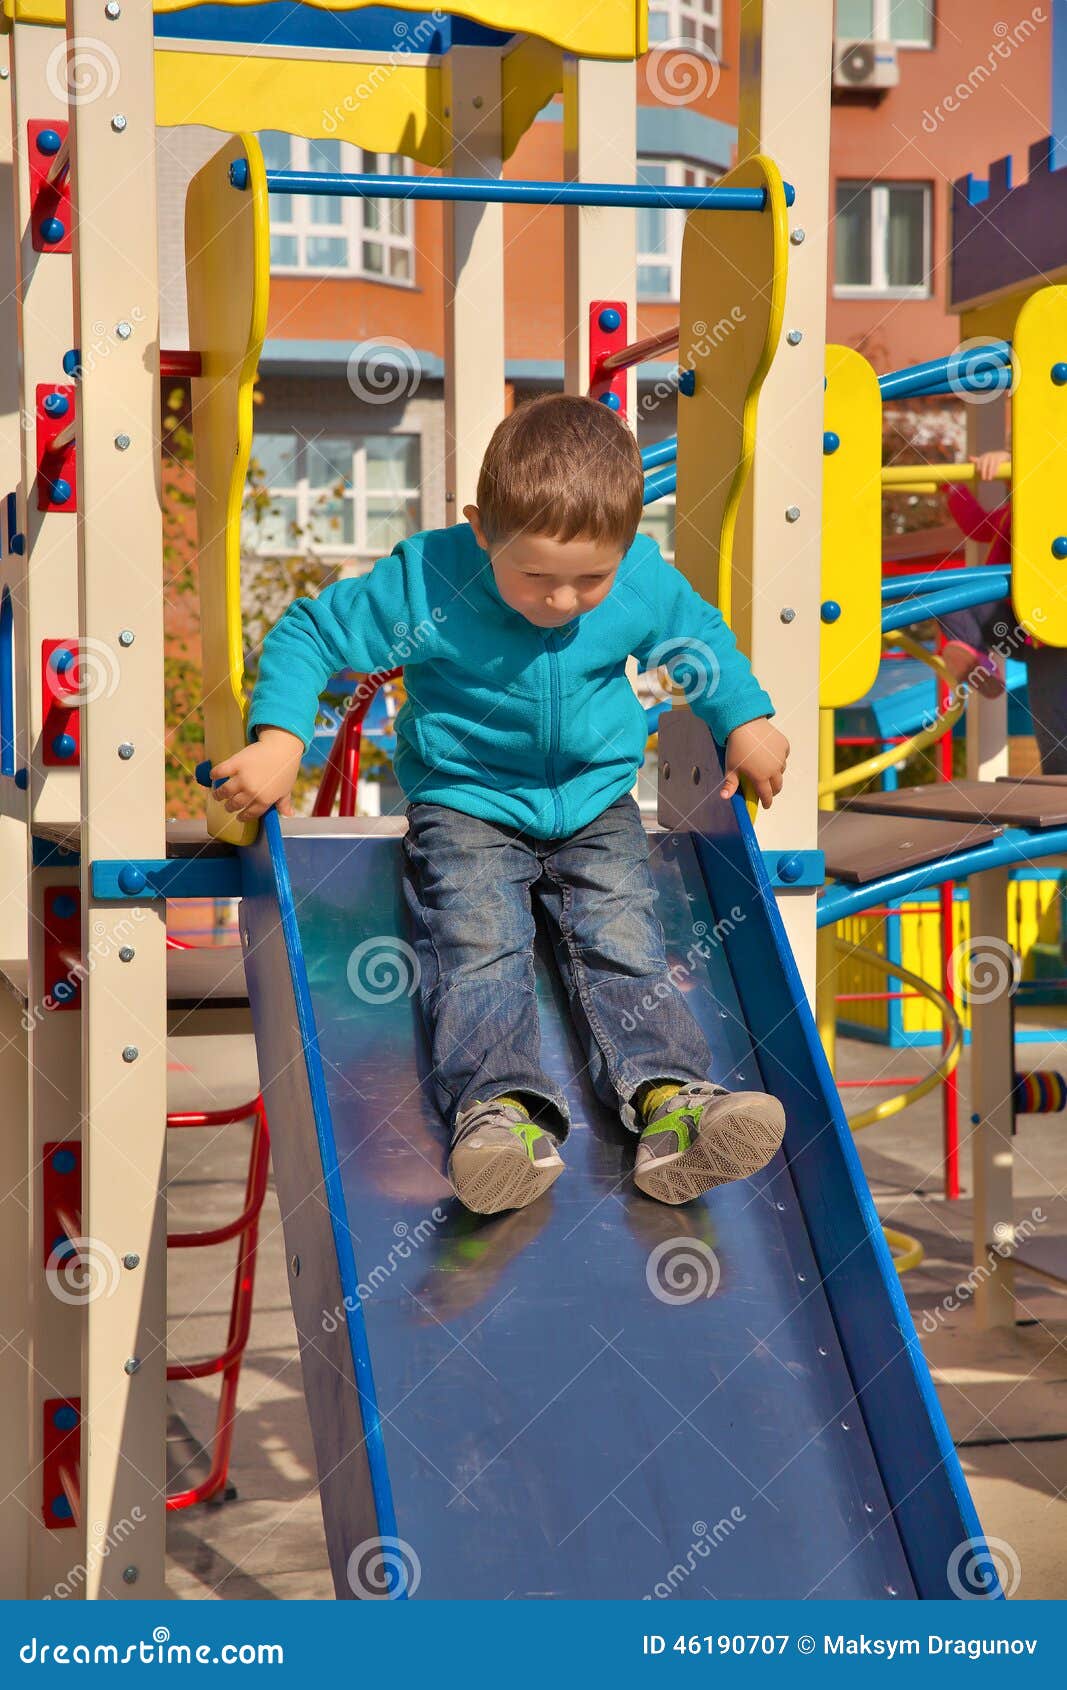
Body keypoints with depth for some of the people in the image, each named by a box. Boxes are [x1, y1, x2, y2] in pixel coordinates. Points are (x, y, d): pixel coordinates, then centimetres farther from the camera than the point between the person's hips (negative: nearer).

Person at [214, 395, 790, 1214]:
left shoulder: (647, 583, -10)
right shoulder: (427, 582, -18)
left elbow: (701, 638, 14)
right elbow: (308, 632, -7)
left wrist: (747, 721, 8)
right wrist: (279, 738, -17)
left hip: (595, 805, 2)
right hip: (467, 804, -2)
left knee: (624, 942, -17)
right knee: (478, 946, -24)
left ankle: (669, 1099, -32)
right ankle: (503, 1104, -40)